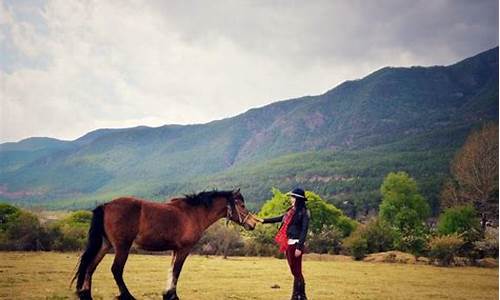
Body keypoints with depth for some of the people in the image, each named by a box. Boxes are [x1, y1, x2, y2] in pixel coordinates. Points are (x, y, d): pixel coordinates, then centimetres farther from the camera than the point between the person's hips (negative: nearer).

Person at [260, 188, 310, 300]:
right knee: (294, 271, 12)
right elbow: (280, 219, 26)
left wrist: (299, 247, -19)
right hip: (288, 243, 8)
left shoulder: (304, 212, -9)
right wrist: (264, 220, 29)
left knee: (297, 271, -4)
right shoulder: (291, 210, 14)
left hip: (295, 244, -8)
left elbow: (304, 231, -14)